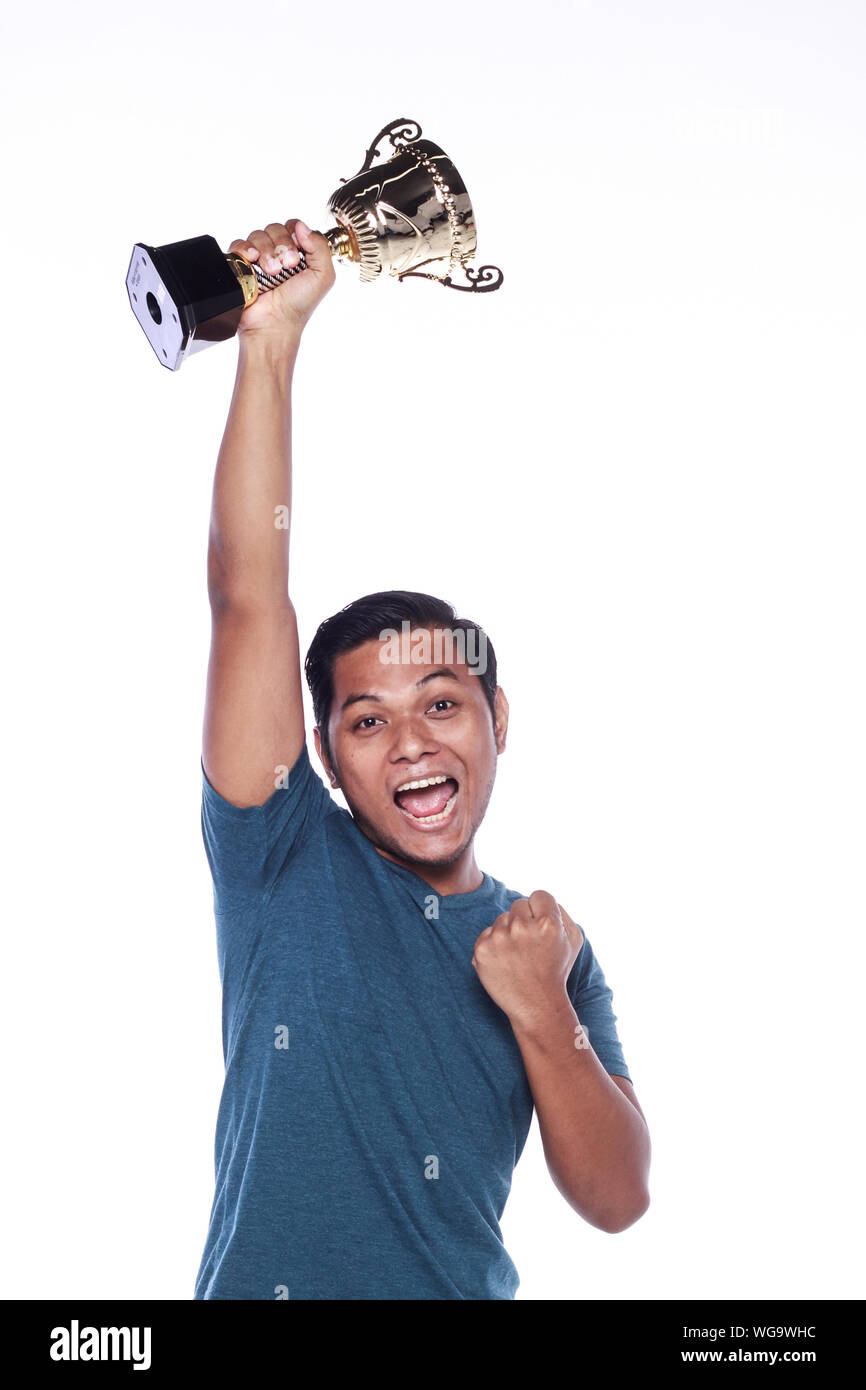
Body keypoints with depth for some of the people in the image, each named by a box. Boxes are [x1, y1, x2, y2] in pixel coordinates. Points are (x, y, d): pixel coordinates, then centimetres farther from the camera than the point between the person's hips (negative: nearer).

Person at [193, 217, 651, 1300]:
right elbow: (247, 593, -16)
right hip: (260, 1288, -2)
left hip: (468, 1289, 2)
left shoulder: (548, 948, 3)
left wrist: (543, 1017, -16)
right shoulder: (284, 863, -7)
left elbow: (616, 1201, -1)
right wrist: (271, 338, -21)